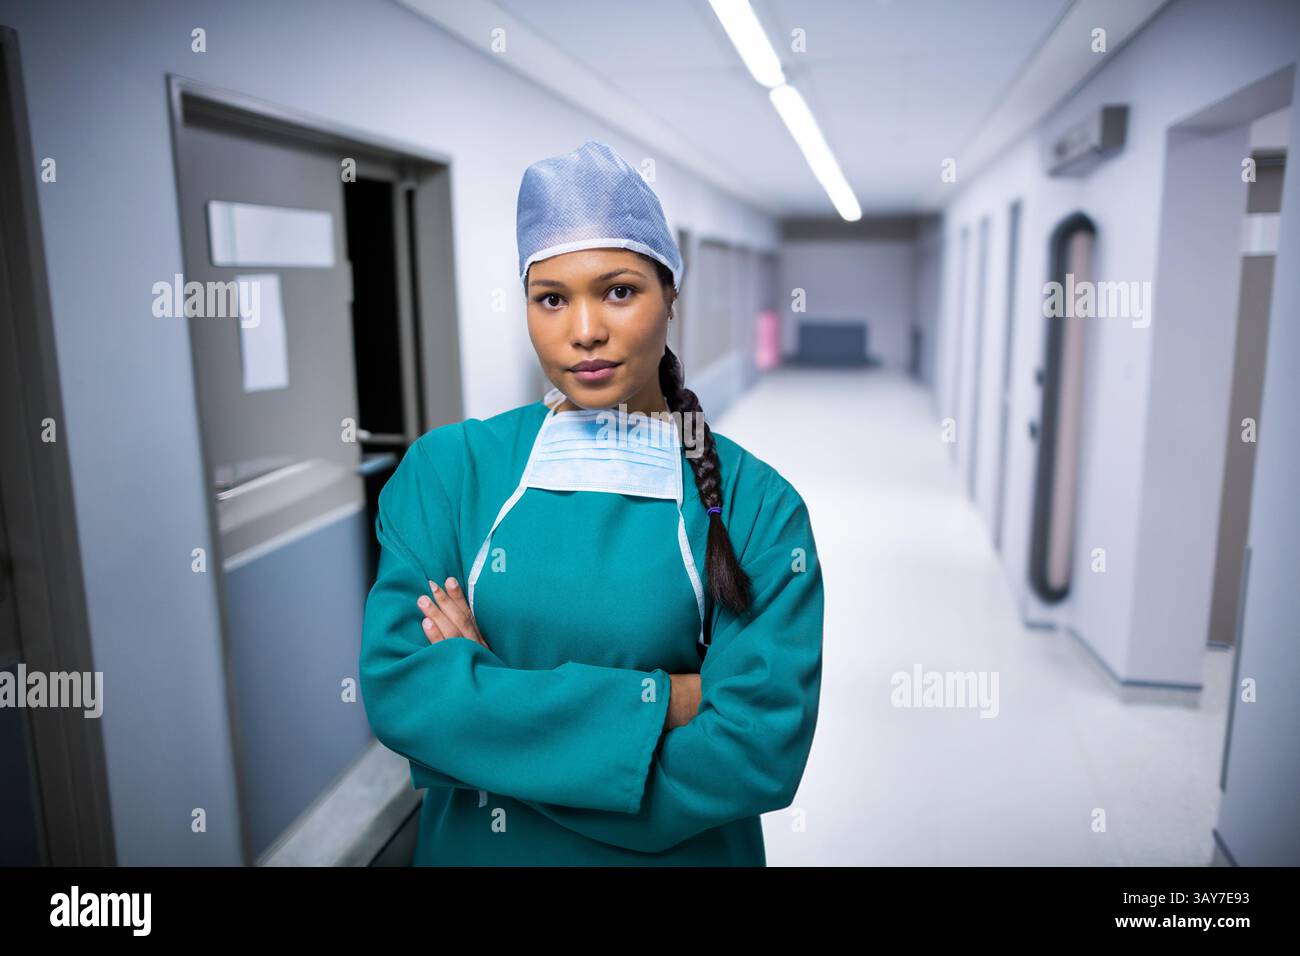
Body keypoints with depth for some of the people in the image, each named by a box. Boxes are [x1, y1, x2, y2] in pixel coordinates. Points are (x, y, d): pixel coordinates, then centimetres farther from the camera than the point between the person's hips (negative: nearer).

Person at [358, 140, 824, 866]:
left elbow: (761, 750, -20)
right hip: (473, 848, 1)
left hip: (679, 850, 0)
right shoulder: (449, 466, -11)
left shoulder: (757, 503, -15)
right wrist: (656, 703, -22)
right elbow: (398, 686, -17)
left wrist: (484, 706, -20)